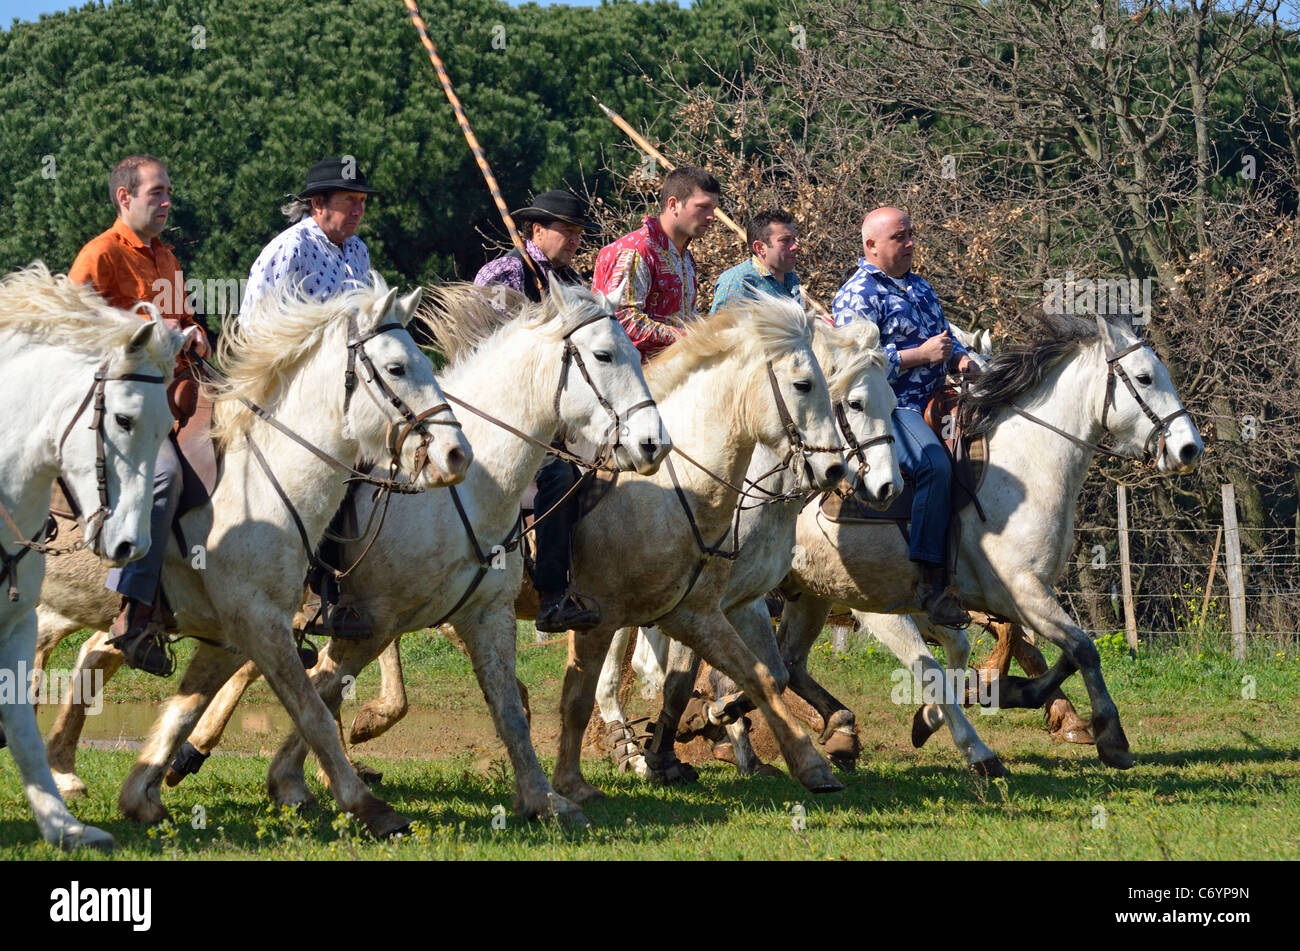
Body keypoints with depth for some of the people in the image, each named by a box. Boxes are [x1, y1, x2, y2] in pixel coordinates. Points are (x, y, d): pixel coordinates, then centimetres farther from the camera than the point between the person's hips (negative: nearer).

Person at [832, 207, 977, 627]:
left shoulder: (919, 287, 21)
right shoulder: (859, 294, -6)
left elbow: (946, 338, 29)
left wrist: (959, 357, 5)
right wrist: (922, 355, -19)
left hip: (933, 400, 9)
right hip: (888, 407, -9)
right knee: (935, 464, -32)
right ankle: (931, 582, -32)